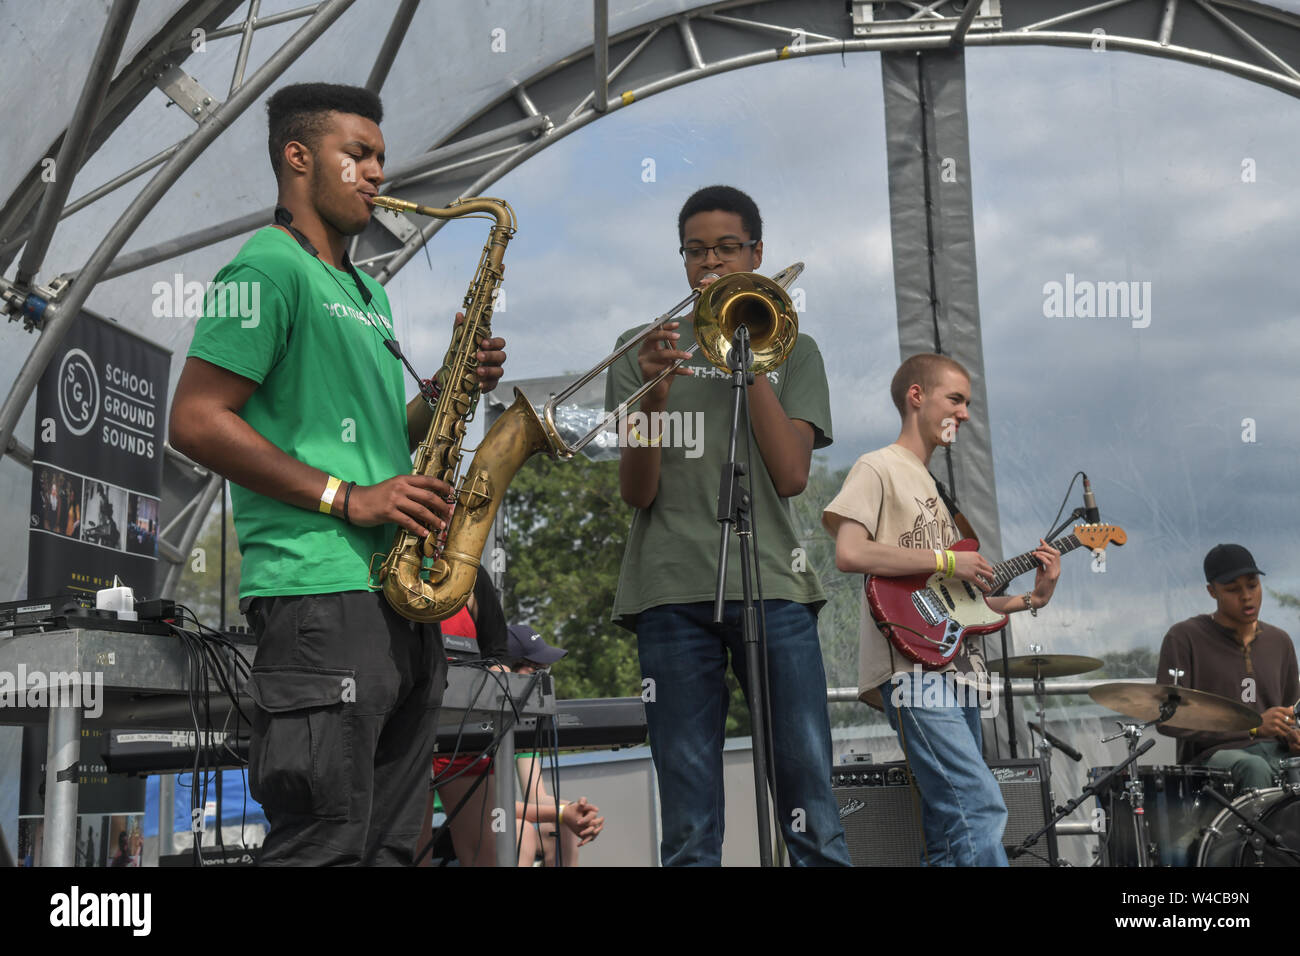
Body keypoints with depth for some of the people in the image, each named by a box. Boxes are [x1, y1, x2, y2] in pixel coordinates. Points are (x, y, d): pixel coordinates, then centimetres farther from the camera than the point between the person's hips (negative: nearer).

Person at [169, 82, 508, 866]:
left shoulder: (371, 293, 24)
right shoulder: (270, 266, -5)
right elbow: (197, 422, -13)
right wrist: (347, 499, -15)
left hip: (402, 597, 9)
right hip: (320, 591, -9)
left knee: (392, 840, 12)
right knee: (326, 845, -8)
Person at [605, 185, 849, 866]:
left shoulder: (792, 350, 17)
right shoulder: (642, 348, 15)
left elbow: (790, 476, 1)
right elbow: (636, 493, 4)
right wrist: (654, 394, -12)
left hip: (773, 586, 0)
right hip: (673, 592, 0)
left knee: (811, 809, -5)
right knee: (689, 830, 0)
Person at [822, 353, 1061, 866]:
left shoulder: (933, 485, 25)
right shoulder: (878, 469, -1)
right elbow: (849, 553, -19)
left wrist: (1030, 598, 12)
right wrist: (948, 560, -14)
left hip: (954, 672, 9)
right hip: (913, 673, -9)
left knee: (952, 831, 7)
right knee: (981, 807, -19)